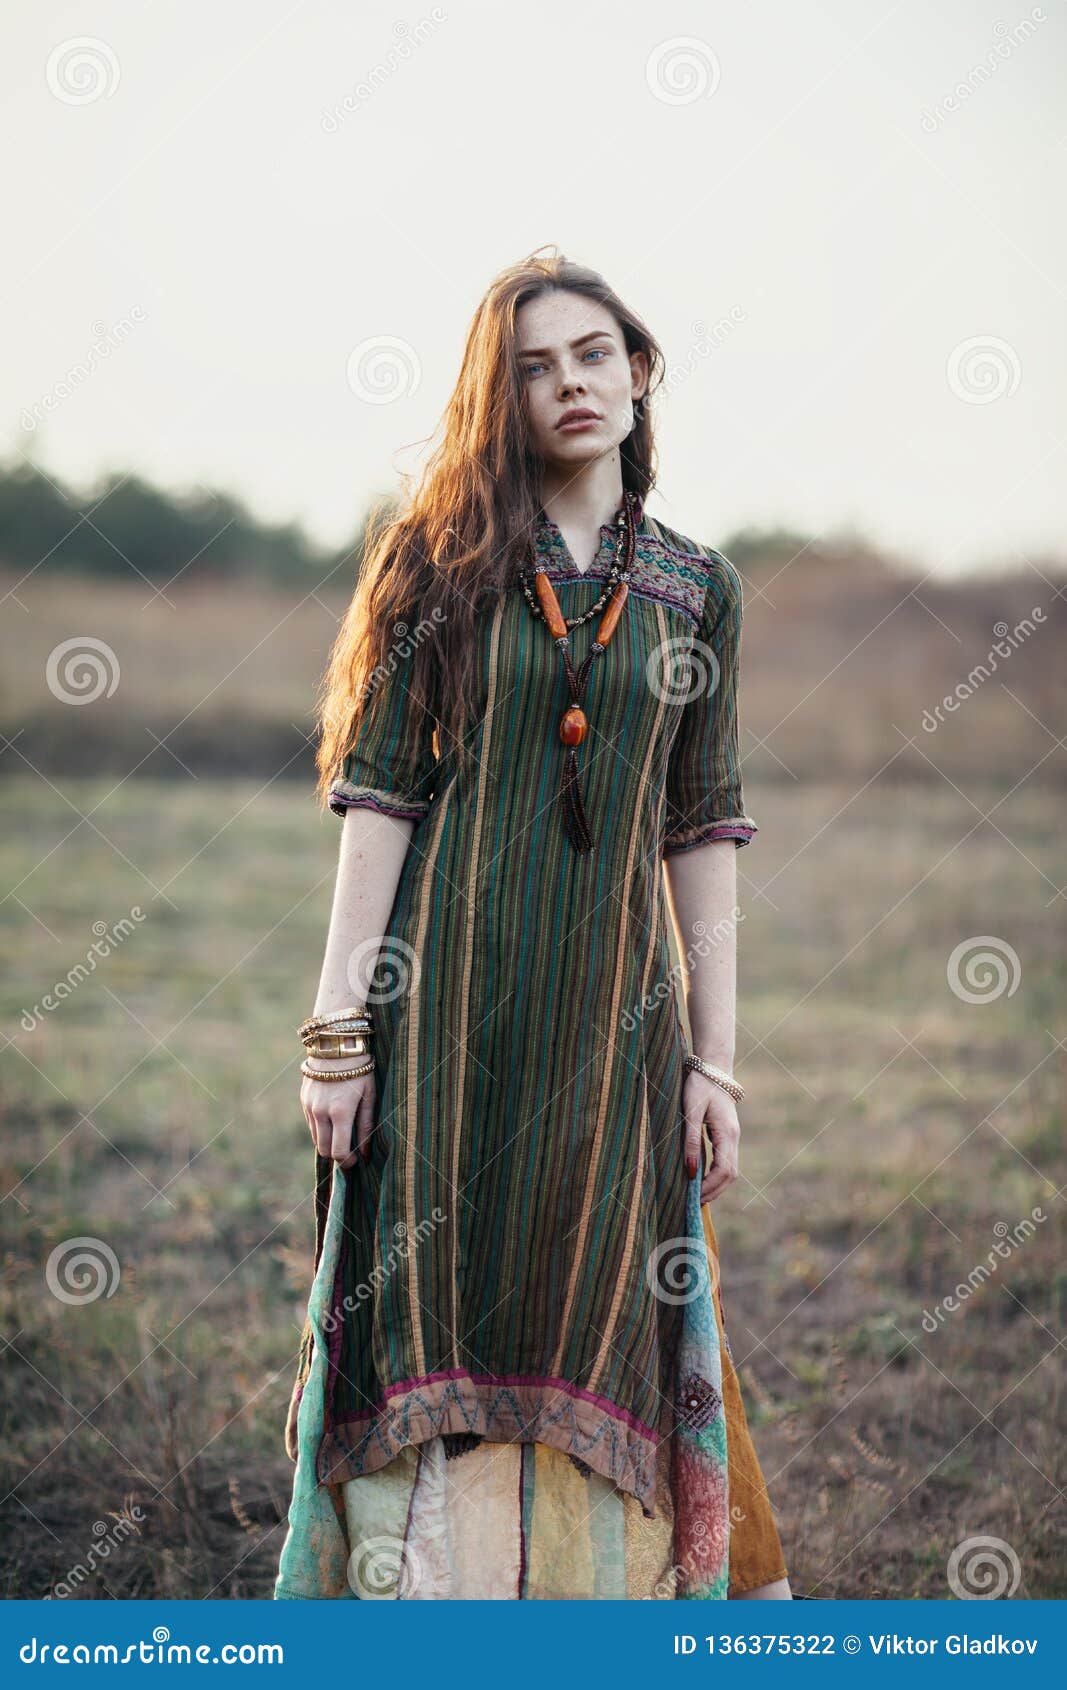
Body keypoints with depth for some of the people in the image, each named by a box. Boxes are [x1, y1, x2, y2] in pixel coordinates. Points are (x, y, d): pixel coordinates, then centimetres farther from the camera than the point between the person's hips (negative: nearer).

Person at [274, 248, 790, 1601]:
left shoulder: (695, 591, 9)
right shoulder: (442, 560, 3)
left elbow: (702, 835, 9)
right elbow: (378, 799, -1)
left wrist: (715, 1058, 4)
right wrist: (339, 1027, -7)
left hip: (613, 1006, 2)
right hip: (447, 992, -2)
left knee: (595, 1331, 4)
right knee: (437, 1317, -1)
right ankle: (419, 1593, 9)